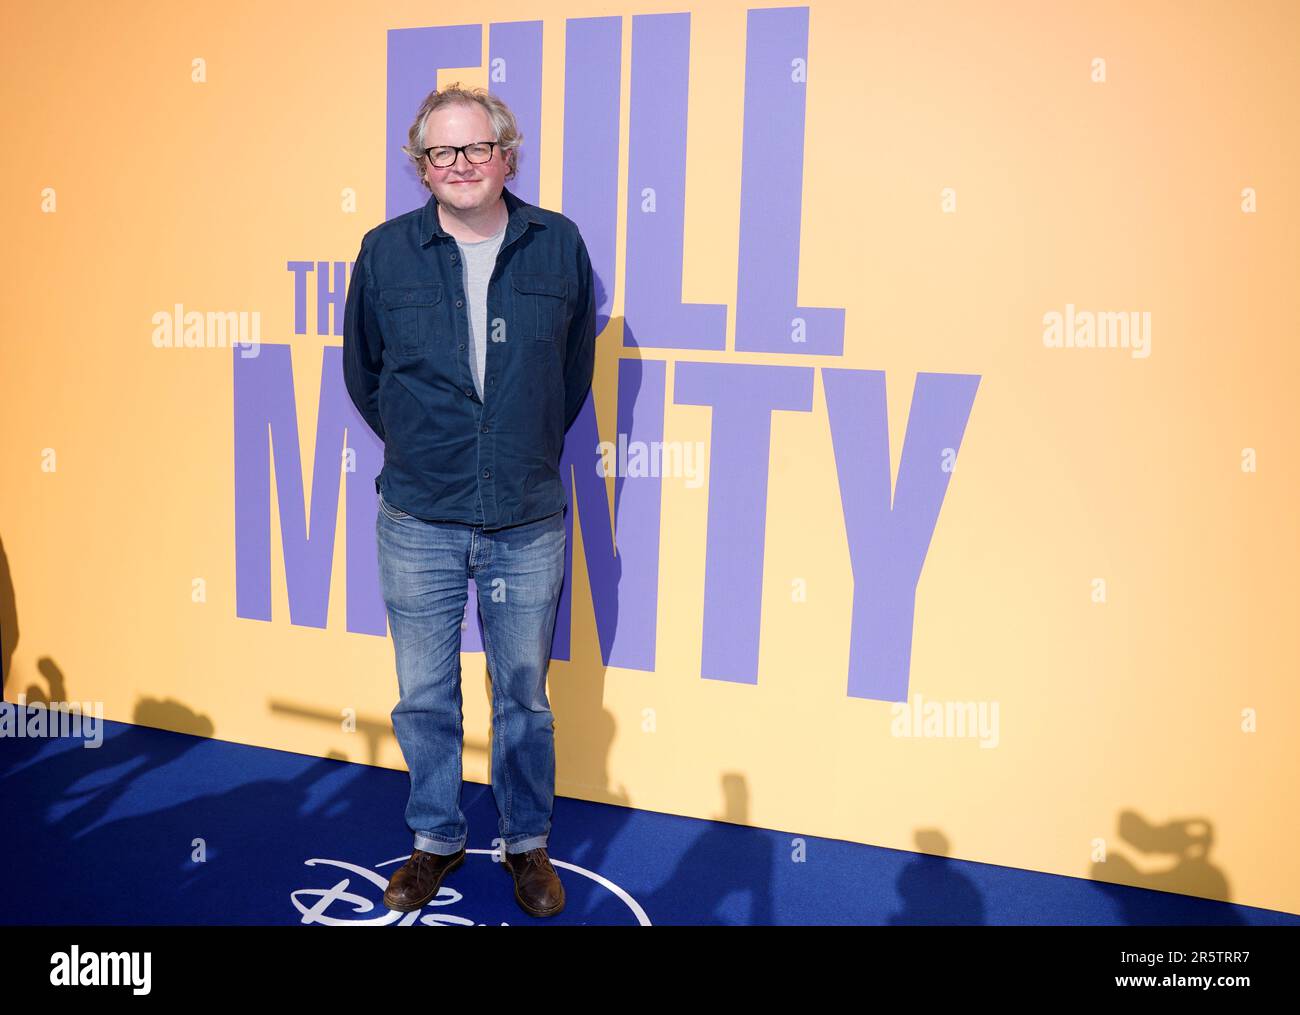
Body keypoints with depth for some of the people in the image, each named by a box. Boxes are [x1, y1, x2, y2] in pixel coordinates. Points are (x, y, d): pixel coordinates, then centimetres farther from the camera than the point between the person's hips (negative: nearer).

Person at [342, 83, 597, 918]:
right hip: (418, 523, 1)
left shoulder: (559, 245, -1)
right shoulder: (386, 251, -2)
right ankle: (437, 839, 34)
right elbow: (362, 373, 11)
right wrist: (417, 450, 12)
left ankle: (529, 842, 32)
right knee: (425, 697, 12)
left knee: (525, 696, 12)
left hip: (529, 523, 0)